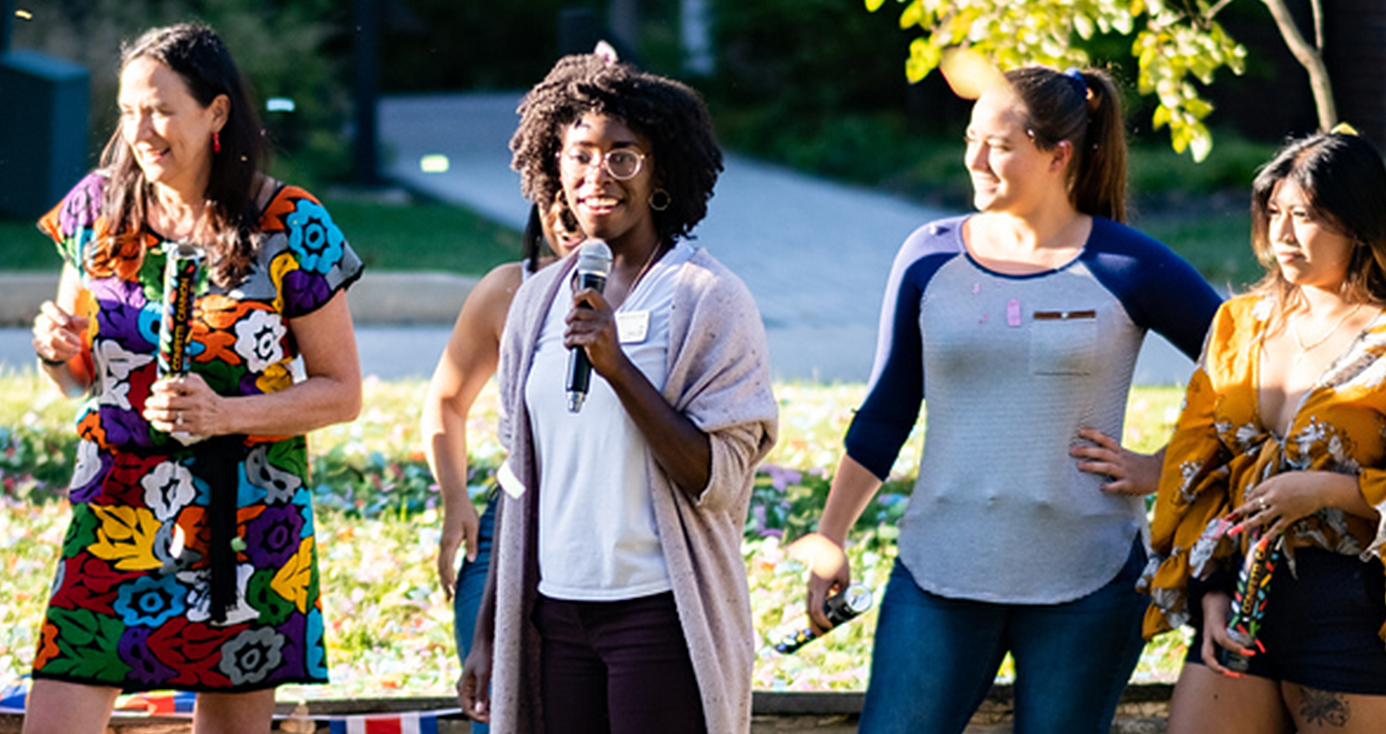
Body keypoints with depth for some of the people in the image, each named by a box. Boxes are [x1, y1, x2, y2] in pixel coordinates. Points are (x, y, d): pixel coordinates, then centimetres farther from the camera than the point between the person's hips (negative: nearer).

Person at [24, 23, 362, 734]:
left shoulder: (291, 227, -7)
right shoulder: (97, 209, 4)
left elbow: (342, 392, -3)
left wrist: (226, 414, -17)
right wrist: (57, 351, -9)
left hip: (245, 523, -2)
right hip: (115, 514, 2)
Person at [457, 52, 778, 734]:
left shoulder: (710, 300, -6)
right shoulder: (538, 299, 10)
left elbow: (717, 480, -13)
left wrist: (616, 366, -21)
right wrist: (488, 632, 15)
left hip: (661, 609, -5)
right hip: (554, 612, 5)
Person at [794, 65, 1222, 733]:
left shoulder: (1128, 268, -2)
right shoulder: (930, 256, 5)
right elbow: (886, 413, 11)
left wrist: (1163, 470, -1)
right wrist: (828, 537, 7)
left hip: (1084, 579, -2)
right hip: (940, 570, 2)